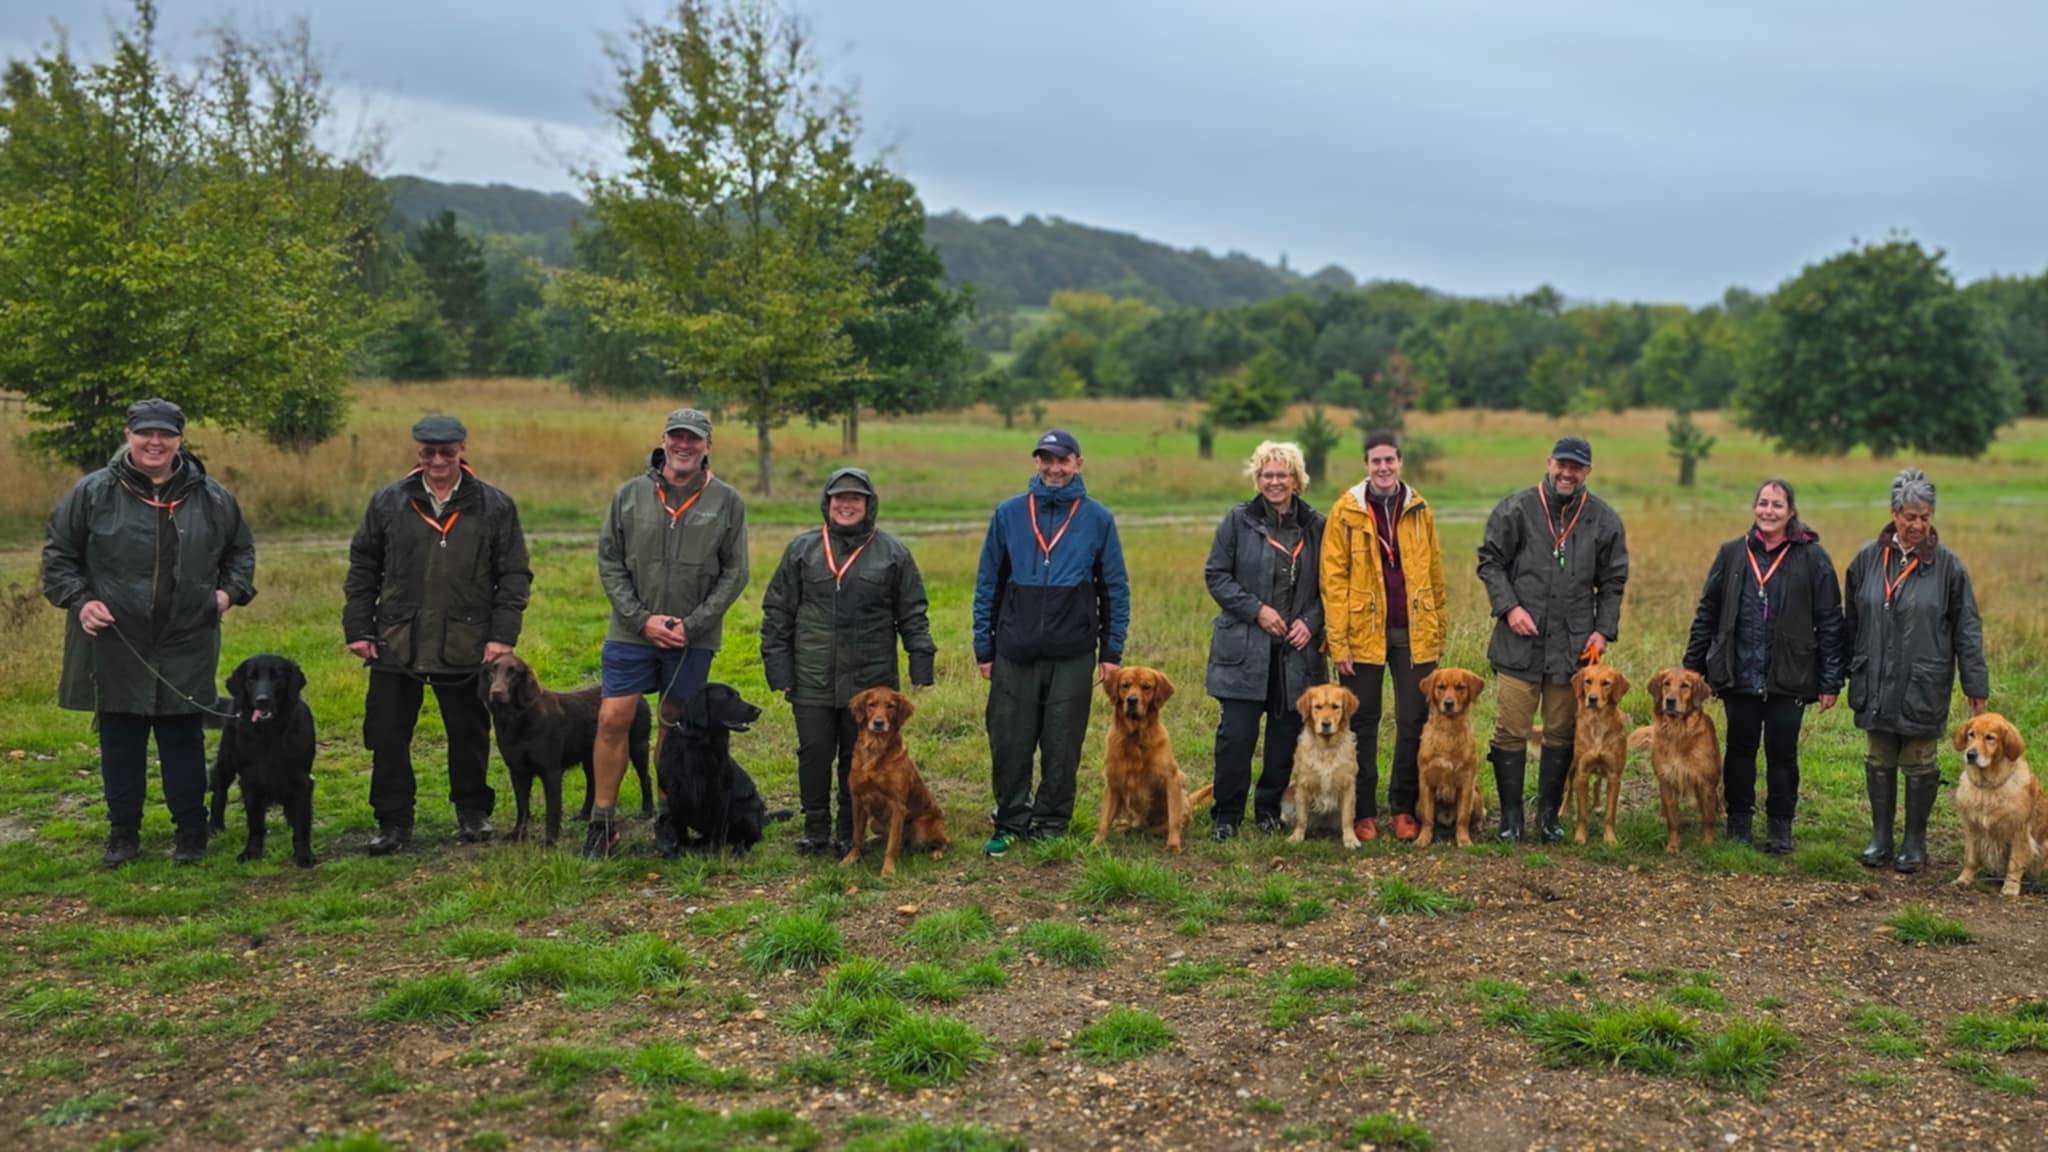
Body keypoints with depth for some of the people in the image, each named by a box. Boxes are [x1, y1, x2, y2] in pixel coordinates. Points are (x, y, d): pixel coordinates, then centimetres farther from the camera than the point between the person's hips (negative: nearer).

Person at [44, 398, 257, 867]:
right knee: (120, 740, 9)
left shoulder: (211, 497, 3)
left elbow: (241, 550, 17)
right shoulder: (93, 493, -2)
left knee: (183, 739, 8)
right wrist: (78, 599, -7)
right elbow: (59, 553, 5)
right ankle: (123, 830, 21)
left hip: (186, 647, 1)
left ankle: (190, 828, 20)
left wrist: (231, 591, 2)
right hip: (115, 646, 0)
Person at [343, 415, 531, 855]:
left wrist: (502, 635, -6)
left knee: (469, 735, 11)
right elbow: (362, 568, 9)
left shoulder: (494, 506, 0)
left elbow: (515, 575, 2)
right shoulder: (388, 502, 4)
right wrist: (358, 629, 3)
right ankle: (394, 822, 16)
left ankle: (472, 812, 28)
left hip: (465, 648, -1)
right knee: (387, 737, 4)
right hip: (396, 645, 1)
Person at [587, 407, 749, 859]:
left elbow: (734, 573, -1)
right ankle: (603, 822, 8)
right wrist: (642, 619, -8)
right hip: (631, 633, 1)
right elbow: (609, 564, 3)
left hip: (694, 639, 0)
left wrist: (691, 625, -9)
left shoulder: (727, 501, 0)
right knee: (612, 720, -3)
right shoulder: (630, 494, 2)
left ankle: (669, 821, 21)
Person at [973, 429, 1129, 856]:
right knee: (1009, 745, 4)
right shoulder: (1009, 513, 4)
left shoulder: (1097, 518, 2)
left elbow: (1116, 588, 6)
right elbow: (987, 584, 8)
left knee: (1062, 748, 6)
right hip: (1015, 655, 1)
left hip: (1073, 656, -1)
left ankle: (1051, 826, 19)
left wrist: (1111, 651, 2)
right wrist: (984, 648, 5)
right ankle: (1010, 824, 18)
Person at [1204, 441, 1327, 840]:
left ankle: (1271, 810, 22)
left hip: (1297, 651, 2)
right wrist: (1256, 609, -11)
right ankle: (1226, 815, 7)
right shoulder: (1238, 521, 1)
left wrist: (1310, 622, -5)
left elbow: (1327, 586, 11)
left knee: (1287, 732, 6)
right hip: (1243, 648, -2)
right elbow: (1216, 575, 0)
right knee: (1236, 733, -5)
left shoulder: (1316, 526, 7)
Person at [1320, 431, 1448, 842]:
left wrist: (1437, 633, 5)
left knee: (1413, 724, 6)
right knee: (1362, 724, 6)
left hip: (1414, 634, 2)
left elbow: (1435, 575, 9)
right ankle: (1364, 812, 15)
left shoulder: (1419, 511, 7)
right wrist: (1338, 640, -10)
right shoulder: (1347, 511, -2)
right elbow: (1333, 578, -5)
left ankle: (1404, 808, 19)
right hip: (1363, 633, -2)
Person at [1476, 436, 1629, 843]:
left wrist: (1604, 630, 2)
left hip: (1574, 647, 2)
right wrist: (1509, 607, -9)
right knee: (1511, 731, -1)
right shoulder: (1516, 509, -1)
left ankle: (1549, 814, 21)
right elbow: (1490, 561, 3)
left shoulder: (1604, 519, 6)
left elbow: (1613, 582, 12)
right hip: (1520, 643, -2)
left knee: (1562, 734, 9)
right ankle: (1511, 815, 11)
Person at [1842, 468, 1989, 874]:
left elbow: (1967, 629, -2)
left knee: (1919, 764, 7)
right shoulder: (1868, 558, 1)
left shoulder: (1946, 565, -5)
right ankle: (1880, 837, 22)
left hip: (1924, 686, -2)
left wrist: (1976, 684, -3)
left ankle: (1915, 841, 20)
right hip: (1875, 684, 2)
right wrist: (1842, 671, 13)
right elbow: (1850, 621, 10)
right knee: (1879, 761, 11)